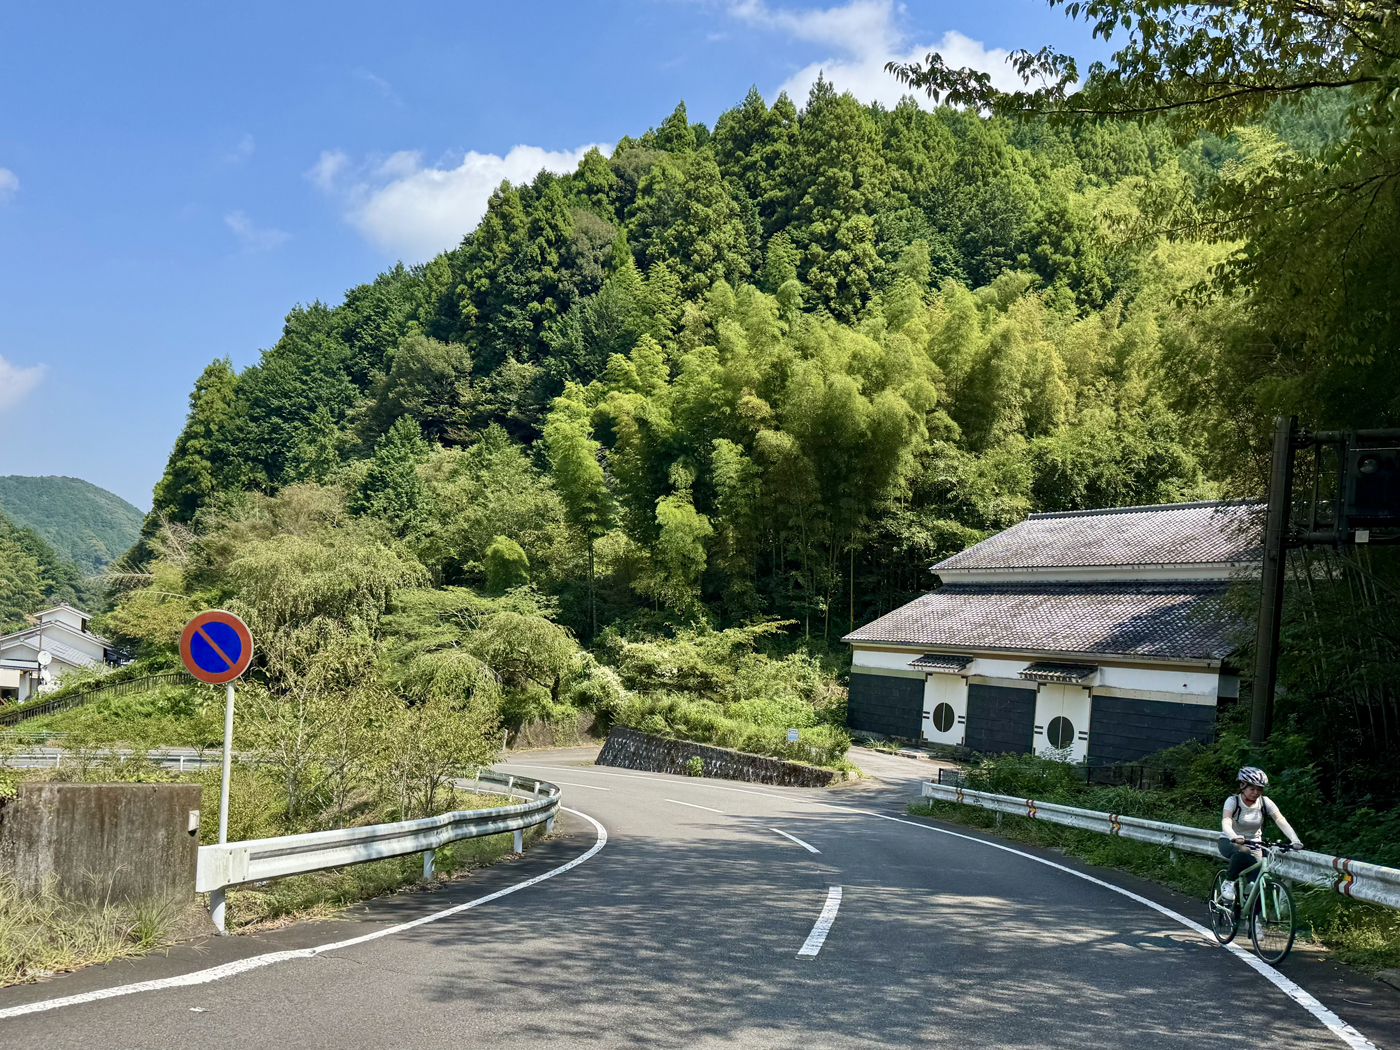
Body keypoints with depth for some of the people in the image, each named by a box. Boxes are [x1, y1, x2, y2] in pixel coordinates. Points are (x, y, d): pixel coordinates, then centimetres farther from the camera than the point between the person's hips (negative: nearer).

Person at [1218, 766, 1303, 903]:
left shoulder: (1265, 802, -7)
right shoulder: (1233, 801, -16)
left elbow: (1282, 822, -18)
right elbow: (1225, 823, -33)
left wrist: (1295, 841, -36)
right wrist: (1235, 837, -55)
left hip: (1253, 844, 3)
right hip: (1230, 842, -3)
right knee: (1242, 852, -38)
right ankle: (1229, 883, -16)